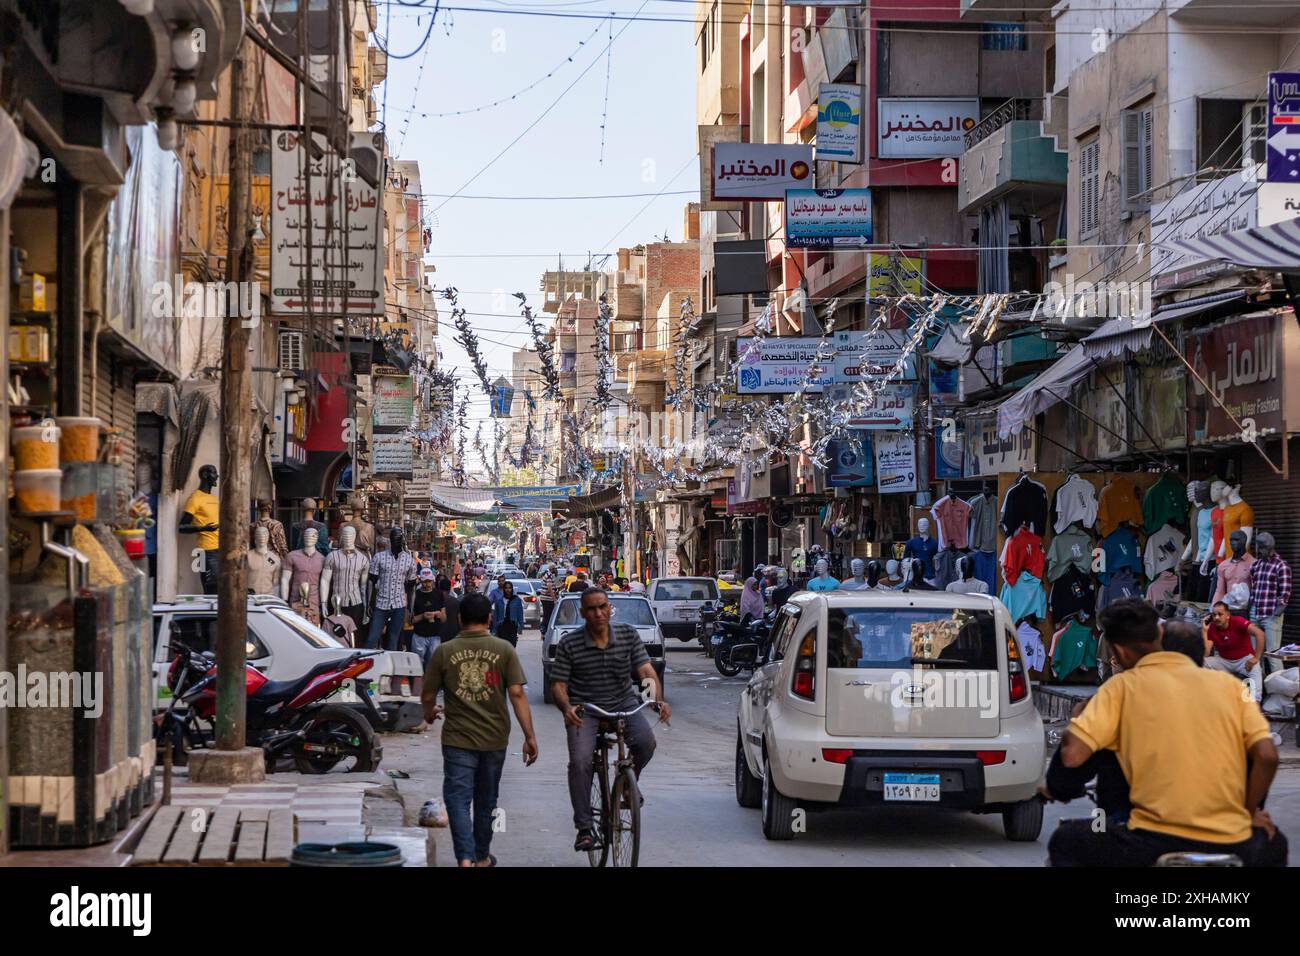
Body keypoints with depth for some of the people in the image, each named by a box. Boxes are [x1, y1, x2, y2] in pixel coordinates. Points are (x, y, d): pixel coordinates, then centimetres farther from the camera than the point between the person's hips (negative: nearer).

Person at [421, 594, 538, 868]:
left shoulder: (444, 651, -4)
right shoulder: (503, 649, -4)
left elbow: (427, 696, 1)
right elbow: (517, 693, -10)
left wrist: (430, 712, 24)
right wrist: (529, 736, -7)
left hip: (458, 738, -2)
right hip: (494, 738, 2)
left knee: (458, 799, -1)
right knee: (486, 800, 17)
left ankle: (465, 858, -18)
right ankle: (482, 857, 31)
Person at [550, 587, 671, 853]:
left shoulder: (628, 634, -4)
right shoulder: (569, 644, -9)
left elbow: (647, 671, -9)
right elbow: (558, 684, -8)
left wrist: (659, 700, -27)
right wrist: (566, 708, -30)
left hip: (622, 702, 2)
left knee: (646, 741, -26)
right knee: (580, 761, -23)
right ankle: (584, 829, -11)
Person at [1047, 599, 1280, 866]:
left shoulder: (1122, 686, 3)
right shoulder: (1228, 683, 11)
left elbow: (1072, 756, -6)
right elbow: (1267, 757, 1)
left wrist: (1075, 720, 16)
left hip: (1159, 843, -3)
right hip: (1231, 847, 3)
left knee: (1064, 842, 23)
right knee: (1271, 839, 40)